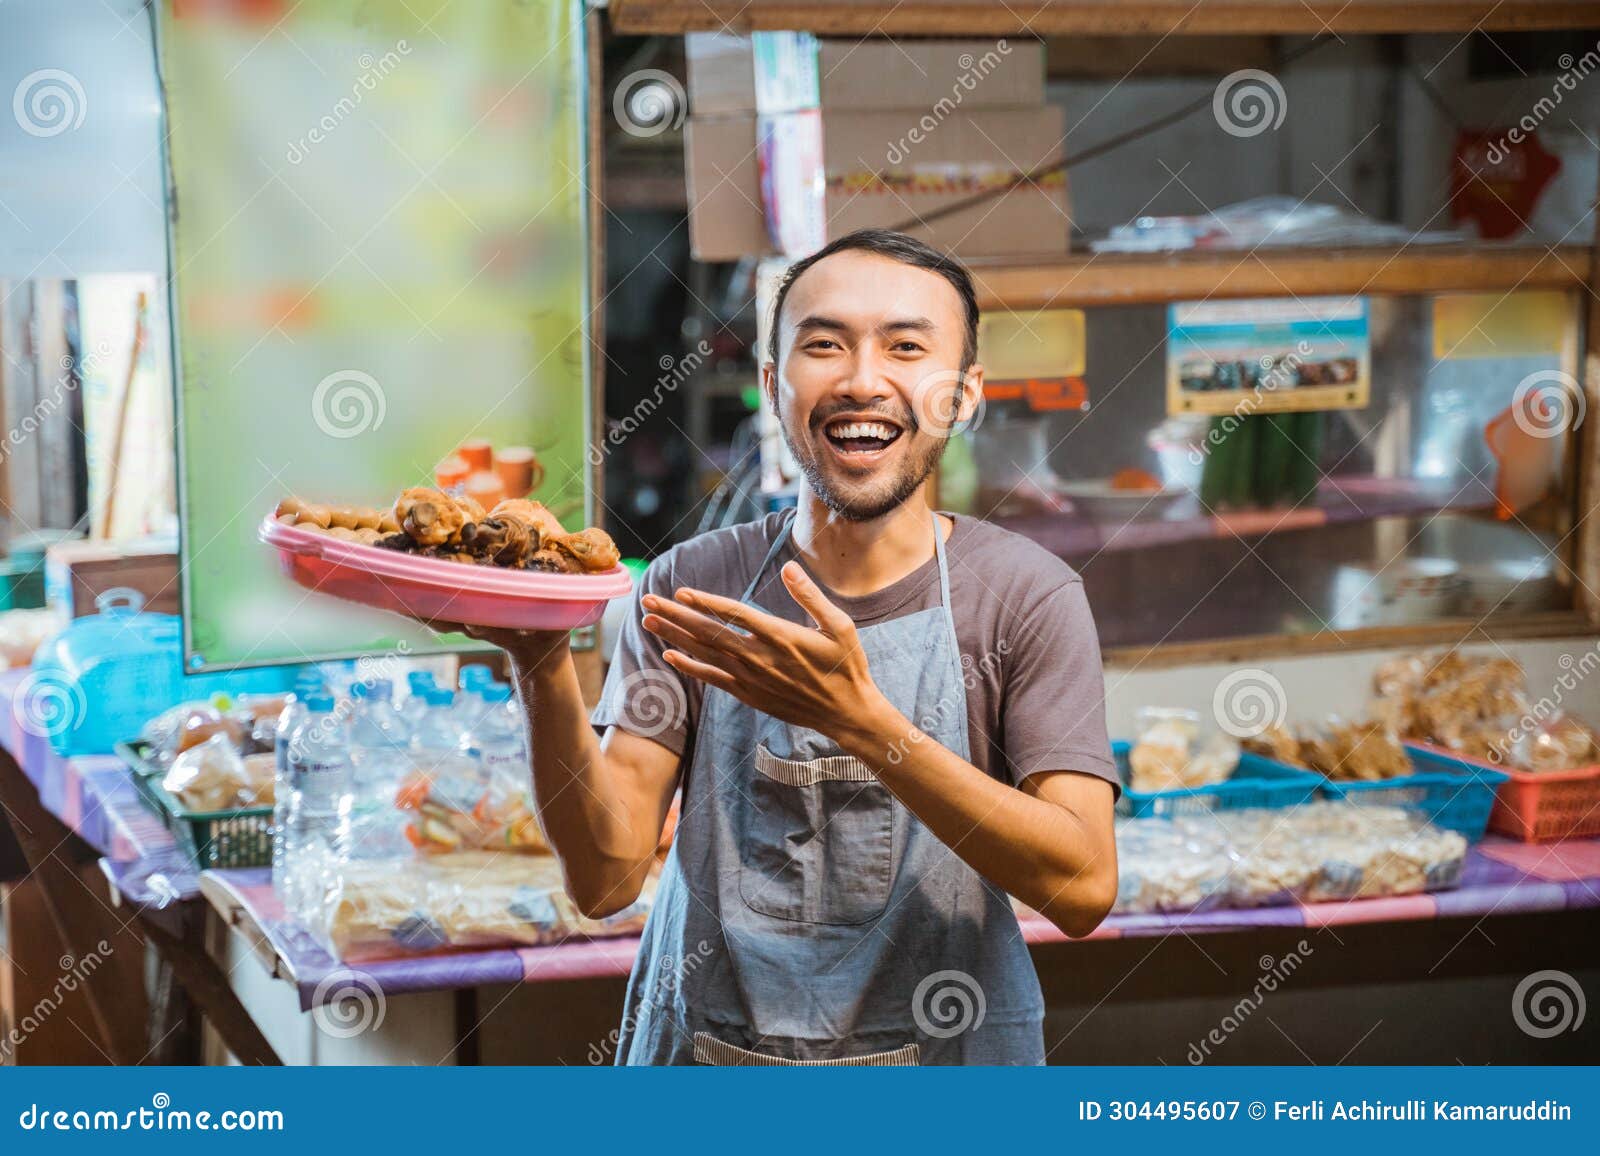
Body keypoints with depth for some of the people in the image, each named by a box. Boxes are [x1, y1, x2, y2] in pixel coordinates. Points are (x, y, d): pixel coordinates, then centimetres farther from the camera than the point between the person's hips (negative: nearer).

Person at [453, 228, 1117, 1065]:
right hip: (699, 1055, 2)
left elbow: (1082, 888, -20)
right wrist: (544, 674, -26)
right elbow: (608, 879, -10)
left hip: (940, 1056, -2)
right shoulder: (689, 588, -4)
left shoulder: (1025, 596, -10)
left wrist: (859, 720, -29)